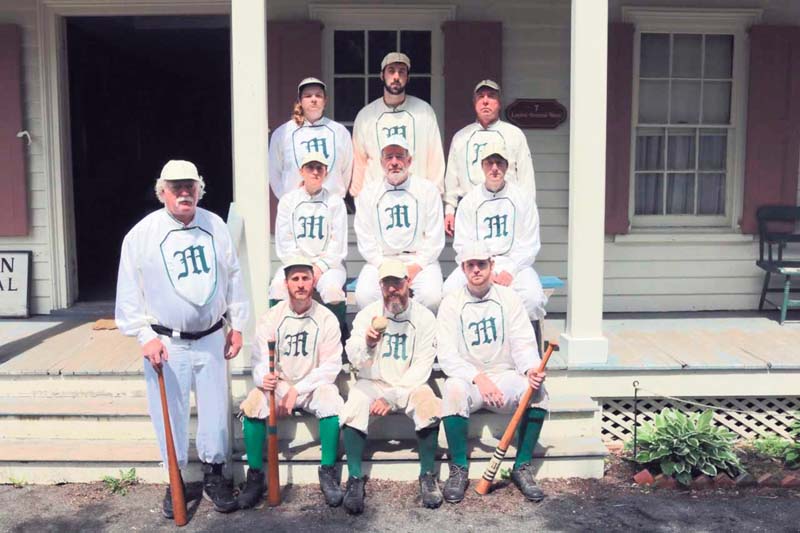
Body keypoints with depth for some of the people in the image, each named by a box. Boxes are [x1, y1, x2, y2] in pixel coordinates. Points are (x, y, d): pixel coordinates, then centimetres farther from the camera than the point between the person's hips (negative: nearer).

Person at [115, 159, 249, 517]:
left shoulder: (216, 227, 1)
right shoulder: (141, 234, -7)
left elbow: (233, 278, 8)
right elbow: (129, 294, -4)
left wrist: (236, 326, 8)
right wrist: (145, 336, -10)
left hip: (211, 337, 3)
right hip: (165, 342, -2)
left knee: (216, 408, 10)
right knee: (170, 413, 7)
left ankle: (213, 475, 29)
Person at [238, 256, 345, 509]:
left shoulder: (326, 319, -4)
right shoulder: (271, 318, -1)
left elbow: (330, 367, -7)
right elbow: (260, 361, -5)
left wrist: (297, 390, -17)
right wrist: (263, 379, -30)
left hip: (313, 385, -1)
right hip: (277, 385, 1)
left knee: (331, 402, -32)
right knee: (252, 405, -27)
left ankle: (328, 472, -12)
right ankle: (255, 476, -11)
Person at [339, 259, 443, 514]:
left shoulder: (424, 317, -5)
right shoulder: (367, 314, -3)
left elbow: (421, 368, -8)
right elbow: (355, 360, -14)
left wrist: (393, 398, -18)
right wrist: (367, 343, -37)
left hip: (409, 385, 0)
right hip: (373, 383, 1)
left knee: (428, 403, -30)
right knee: (353, 406, -29)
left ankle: (428, 476, -13)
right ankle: (355, 479, -16)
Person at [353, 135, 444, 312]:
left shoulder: (427, 190, 8)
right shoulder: (368, 194, 11)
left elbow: (435, 237, 3)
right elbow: (365, 240, 6)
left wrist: (416, 266, -7)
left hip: (420, 261, -1)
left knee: (431, 296, -29)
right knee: (364, 295, -27)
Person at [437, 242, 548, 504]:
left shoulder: (508, 297, 4)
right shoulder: (451, 303, -2)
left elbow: (524, 343, -3)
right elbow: (447, 356, -9)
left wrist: (531, 369, -26)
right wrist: (479, 378, -24)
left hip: (504, 375, 2)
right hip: (466, 377, -1)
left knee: (537, 389, -27)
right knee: (453, 390, -35)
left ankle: (522, 466, -10)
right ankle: (458, 469, -15)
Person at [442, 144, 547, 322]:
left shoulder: (522, 198, 7)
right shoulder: (469, 200, 9)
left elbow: (530, 245, 4)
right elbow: (462, 244, 4)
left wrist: (510, 271, -10)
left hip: (513, 262, -1)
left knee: (533, 296, -30)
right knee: (450, 290, -27)